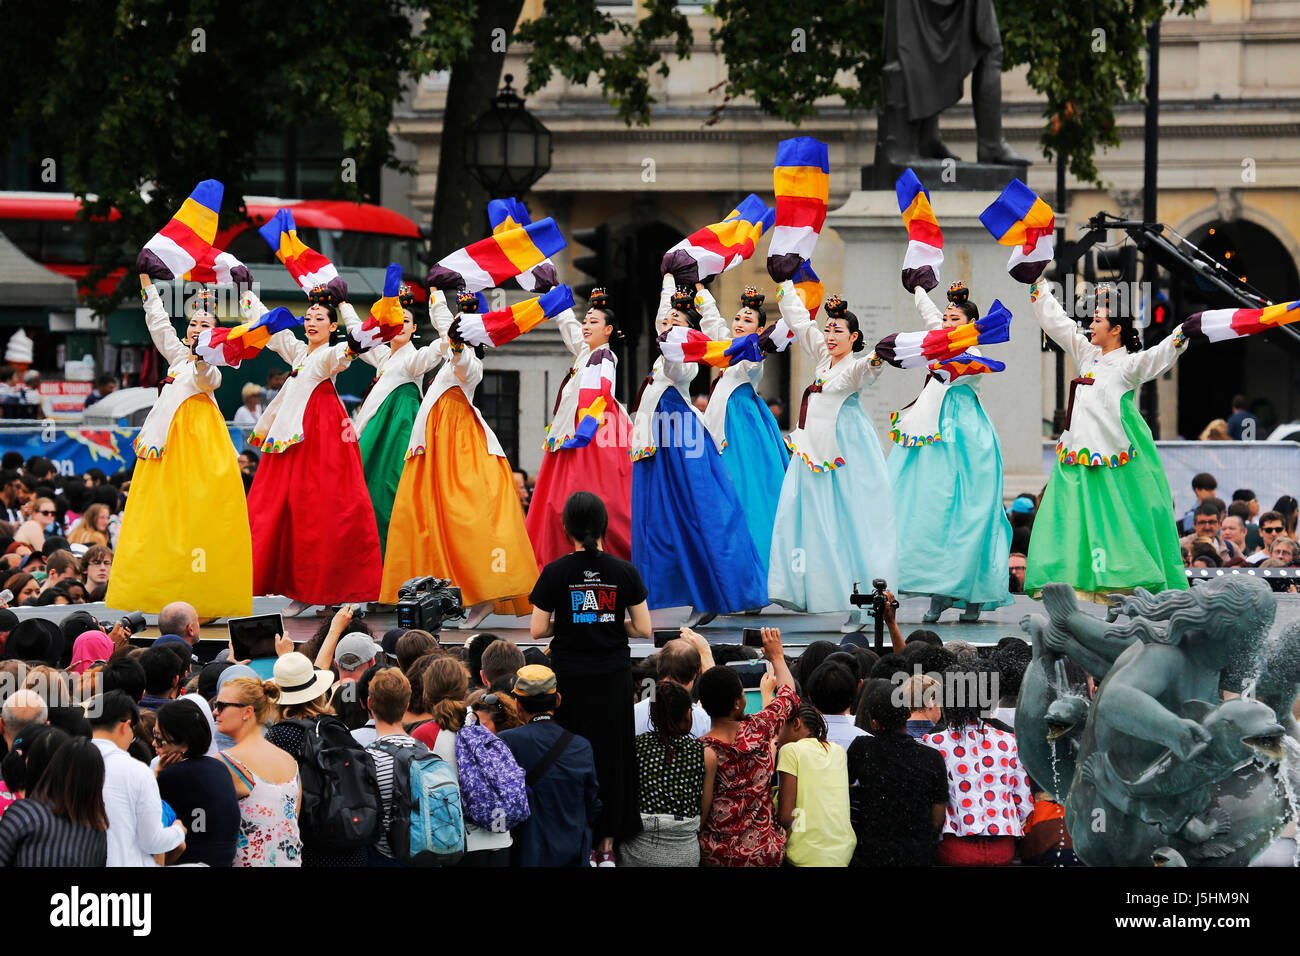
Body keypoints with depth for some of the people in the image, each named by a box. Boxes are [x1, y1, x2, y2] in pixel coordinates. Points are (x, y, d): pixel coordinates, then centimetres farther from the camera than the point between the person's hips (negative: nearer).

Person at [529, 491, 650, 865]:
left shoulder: (555, 572, -9)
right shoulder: (624, 572, -5)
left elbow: (538, 630, -7)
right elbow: (643, 628, -2)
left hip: (570, 676, -1)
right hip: (614, 677, 1)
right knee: (612, 756, 9)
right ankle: (607, 845, 11)